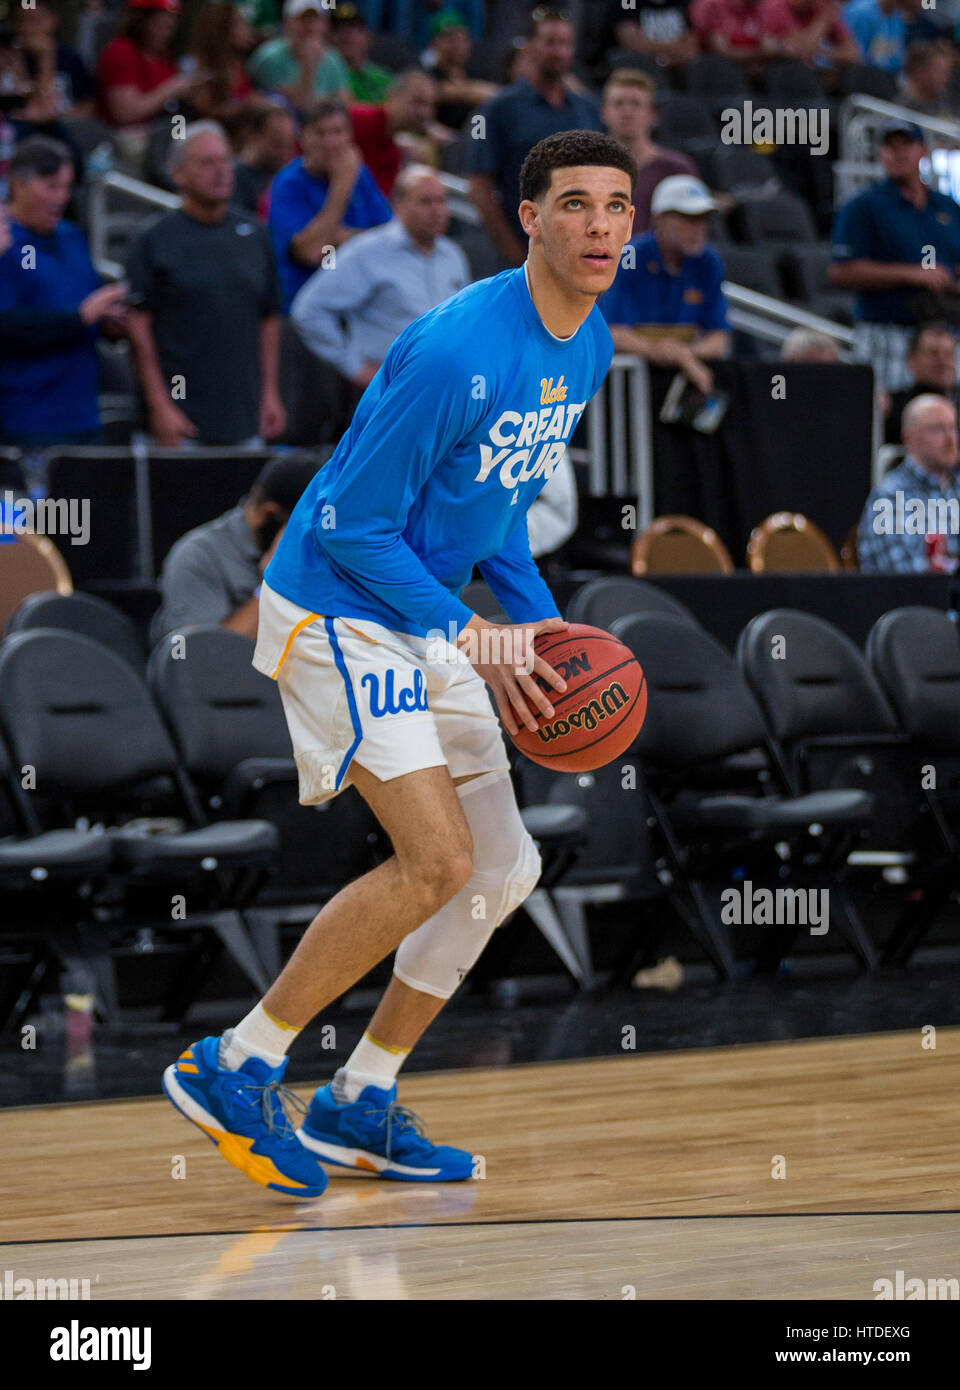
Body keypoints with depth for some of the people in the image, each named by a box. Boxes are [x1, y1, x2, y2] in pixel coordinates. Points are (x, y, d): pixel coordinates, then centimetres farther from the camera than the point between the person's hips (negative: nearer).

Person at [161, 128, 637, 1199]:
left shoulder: (588, 348, 4)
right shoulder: (455, 350, -25)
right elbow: (354, 526, -20)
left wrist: (543, 624, 6)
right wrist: (472, 637, -21)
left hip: (432, 626, 9)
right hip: (335, 613, -9)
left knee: (503, 870, 7)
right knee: (438, 859, -20)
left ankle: (358, 1107, 18)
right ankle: (233, 1068, -8)